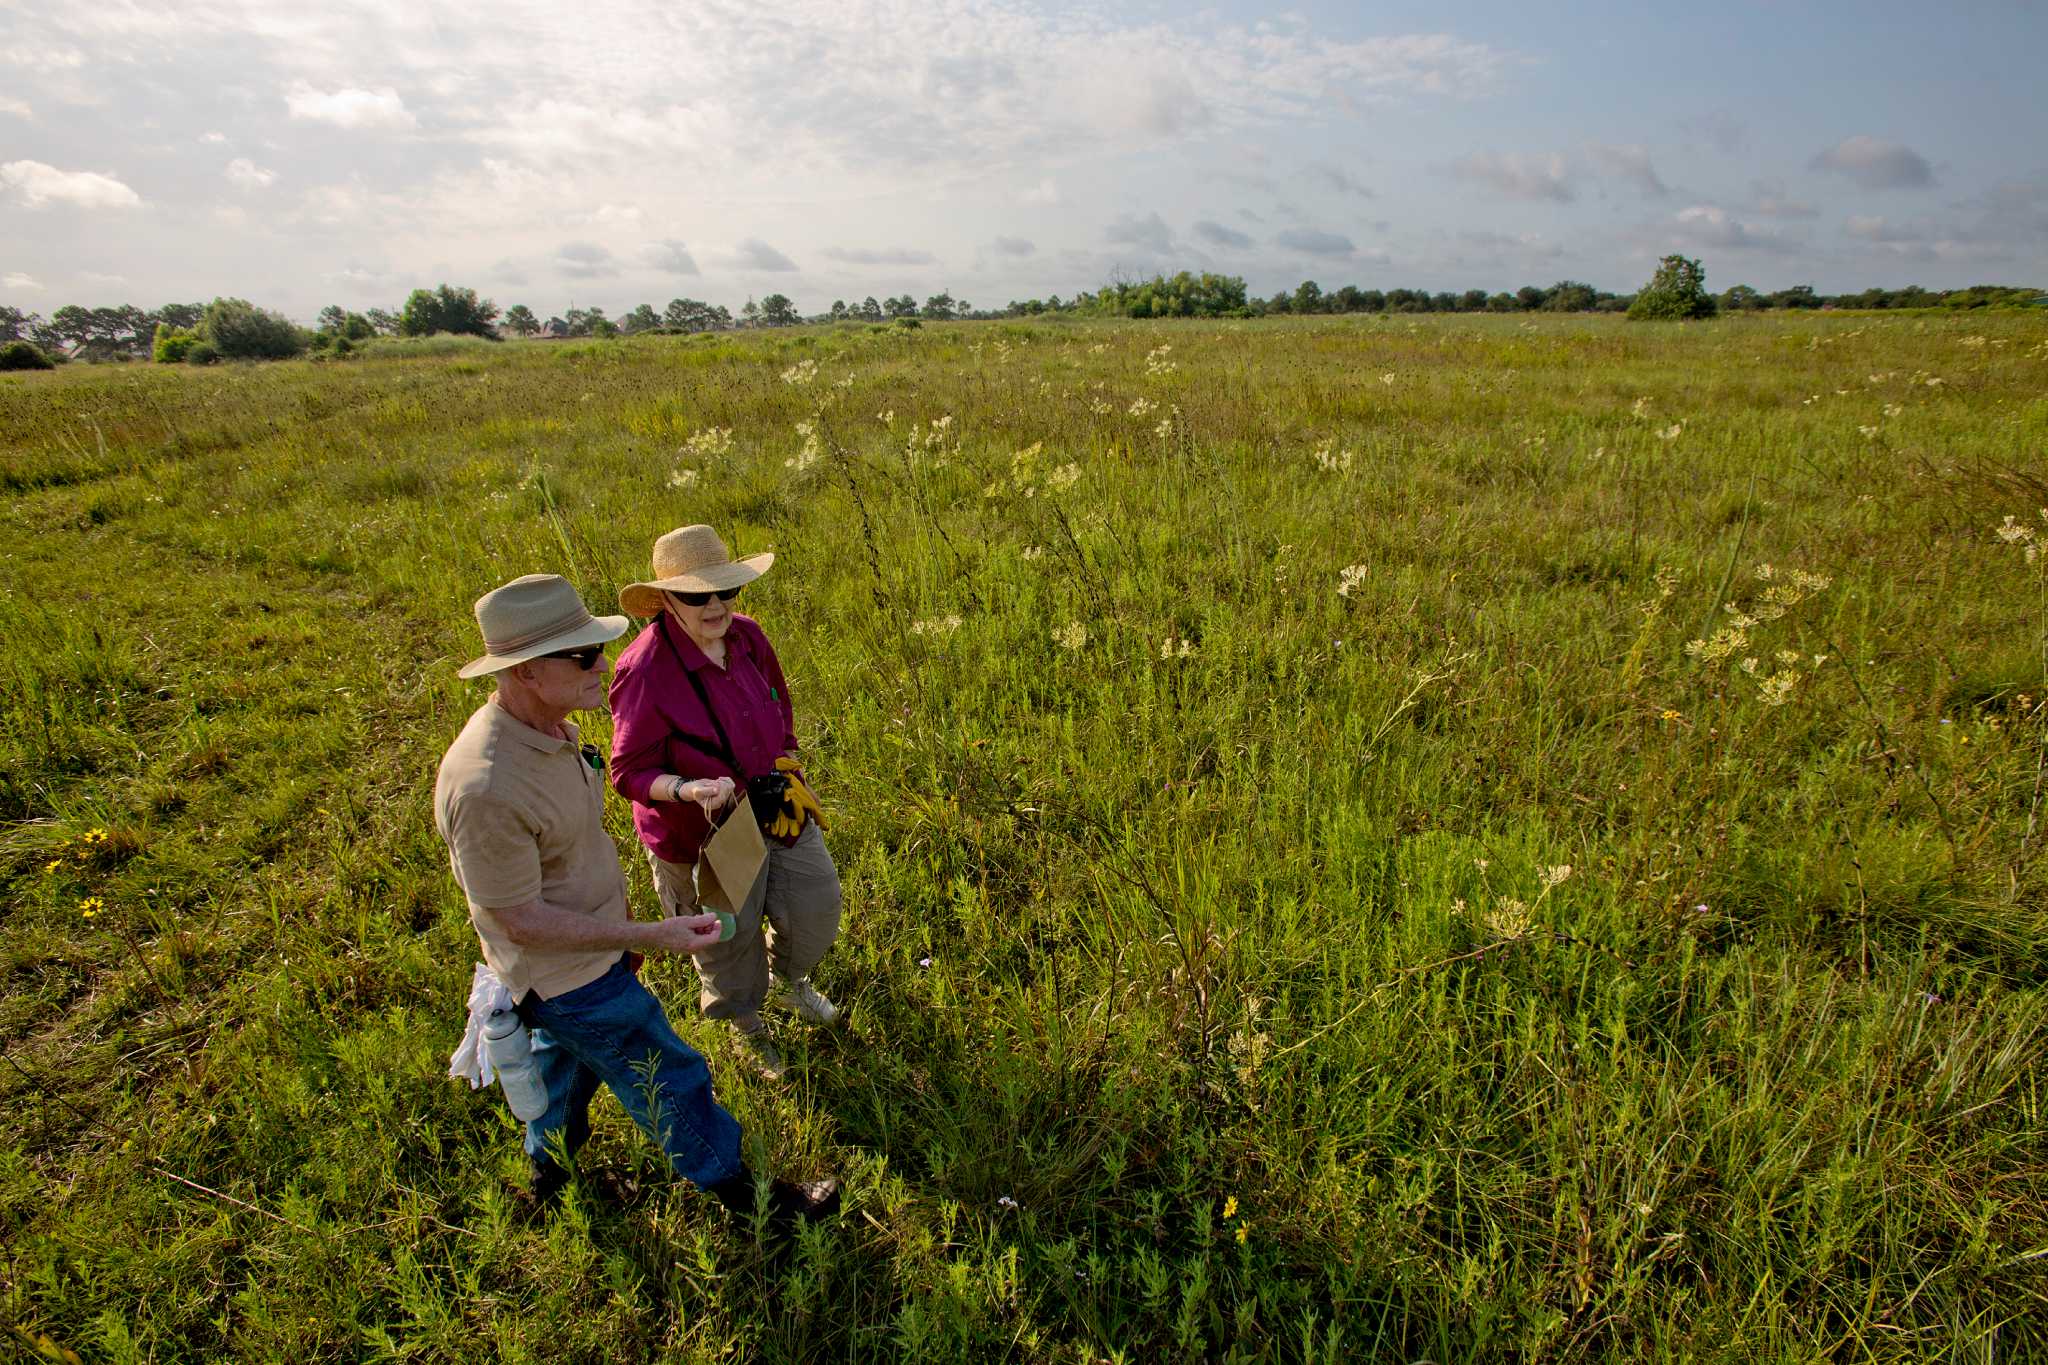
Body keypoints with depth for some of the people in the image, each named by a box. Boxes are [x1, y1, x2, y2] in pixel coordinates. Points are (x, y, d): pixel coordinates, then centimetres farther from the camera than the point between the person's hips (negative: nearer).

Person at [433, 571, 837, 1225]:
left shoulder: (546, 726, -8)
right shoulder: (485, 789, -37)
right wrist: (650, 935, -29)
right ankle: (743, 1194, 31)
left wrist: (618, 918, 17)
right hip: (573, 974, -9)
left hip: (588, 939, 9)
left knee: (564, 1054, 32)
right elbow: (520, 920, -29)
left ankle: (548, 1169, 60)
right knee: (670, 1081, 8)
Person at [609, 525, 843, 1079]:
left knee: (816, 906, 19)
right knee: (730, 940, 18)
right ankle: (747, 1023, 51)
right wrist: (688, 790, -38)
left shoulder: (747, 636, -10)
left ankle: (790, 977, 54)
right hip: (702, 836, -5)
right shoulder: (645, 671, -29)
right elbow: (630, 772, -21)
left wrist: (788, 768, 7)